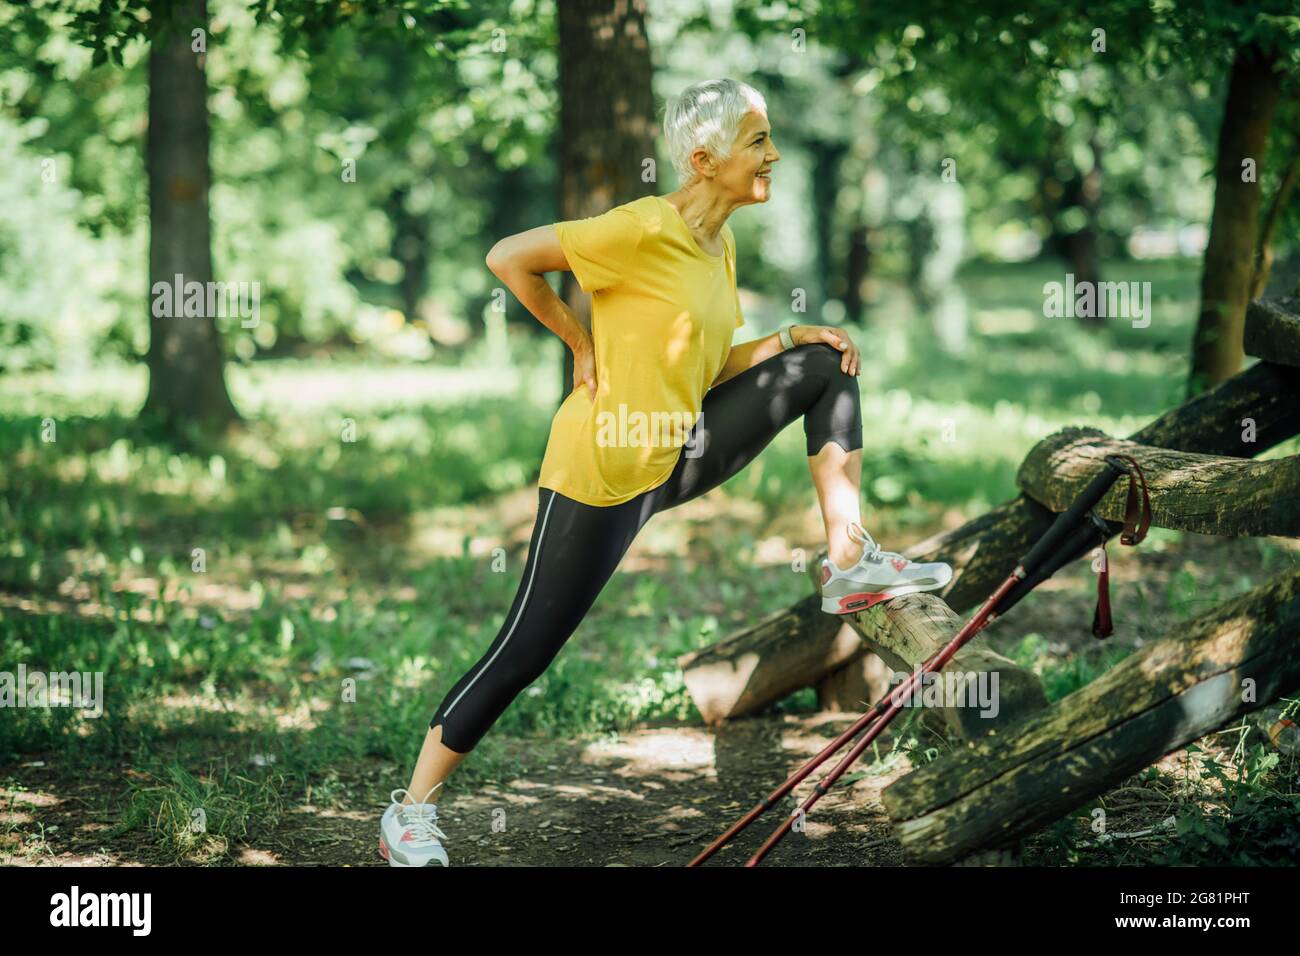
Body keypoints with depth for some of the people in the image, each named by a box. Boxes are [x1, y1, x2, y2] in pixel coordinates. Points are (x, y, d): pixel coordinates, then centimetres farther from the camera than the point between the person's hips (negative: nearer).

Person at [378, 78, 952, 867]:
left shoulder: (721, 245, 8)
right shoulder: (644, 230, -18)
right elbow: (508, 257, -15)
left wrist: (791, 338, -1)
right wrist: (582, 341, -10)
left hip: (681, 453, 8)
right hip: (603, 471, -8)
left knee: (826, 365, 5)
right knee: (526, 651, -6)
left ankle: (850, 561, 3)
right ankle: (411, 812, 8)